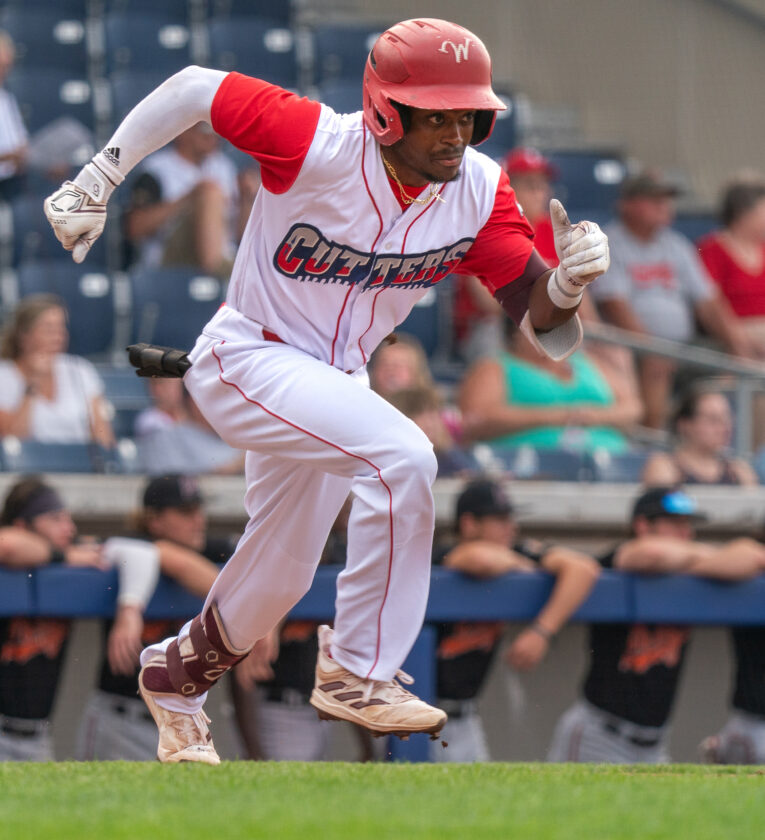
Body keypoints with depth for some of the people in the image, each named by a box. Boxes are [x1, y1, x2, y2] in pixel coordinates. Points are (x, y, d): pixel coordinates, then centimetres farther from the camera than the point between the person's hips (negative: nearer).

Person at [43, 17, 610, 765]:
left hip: (332, 383, 7)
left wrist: (567, 284, -35)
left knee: (276, 583, 20)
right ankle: (357, 673, -19)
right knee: (401, 456, -31)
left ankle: (176, 675, 50)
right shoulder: (317, 146, -27)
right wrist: (94, 184, -13)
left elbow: (547, 332, -13)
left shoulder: (479, 192, -13)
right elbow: (195, 89, -14)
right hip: (246, 362, -7)